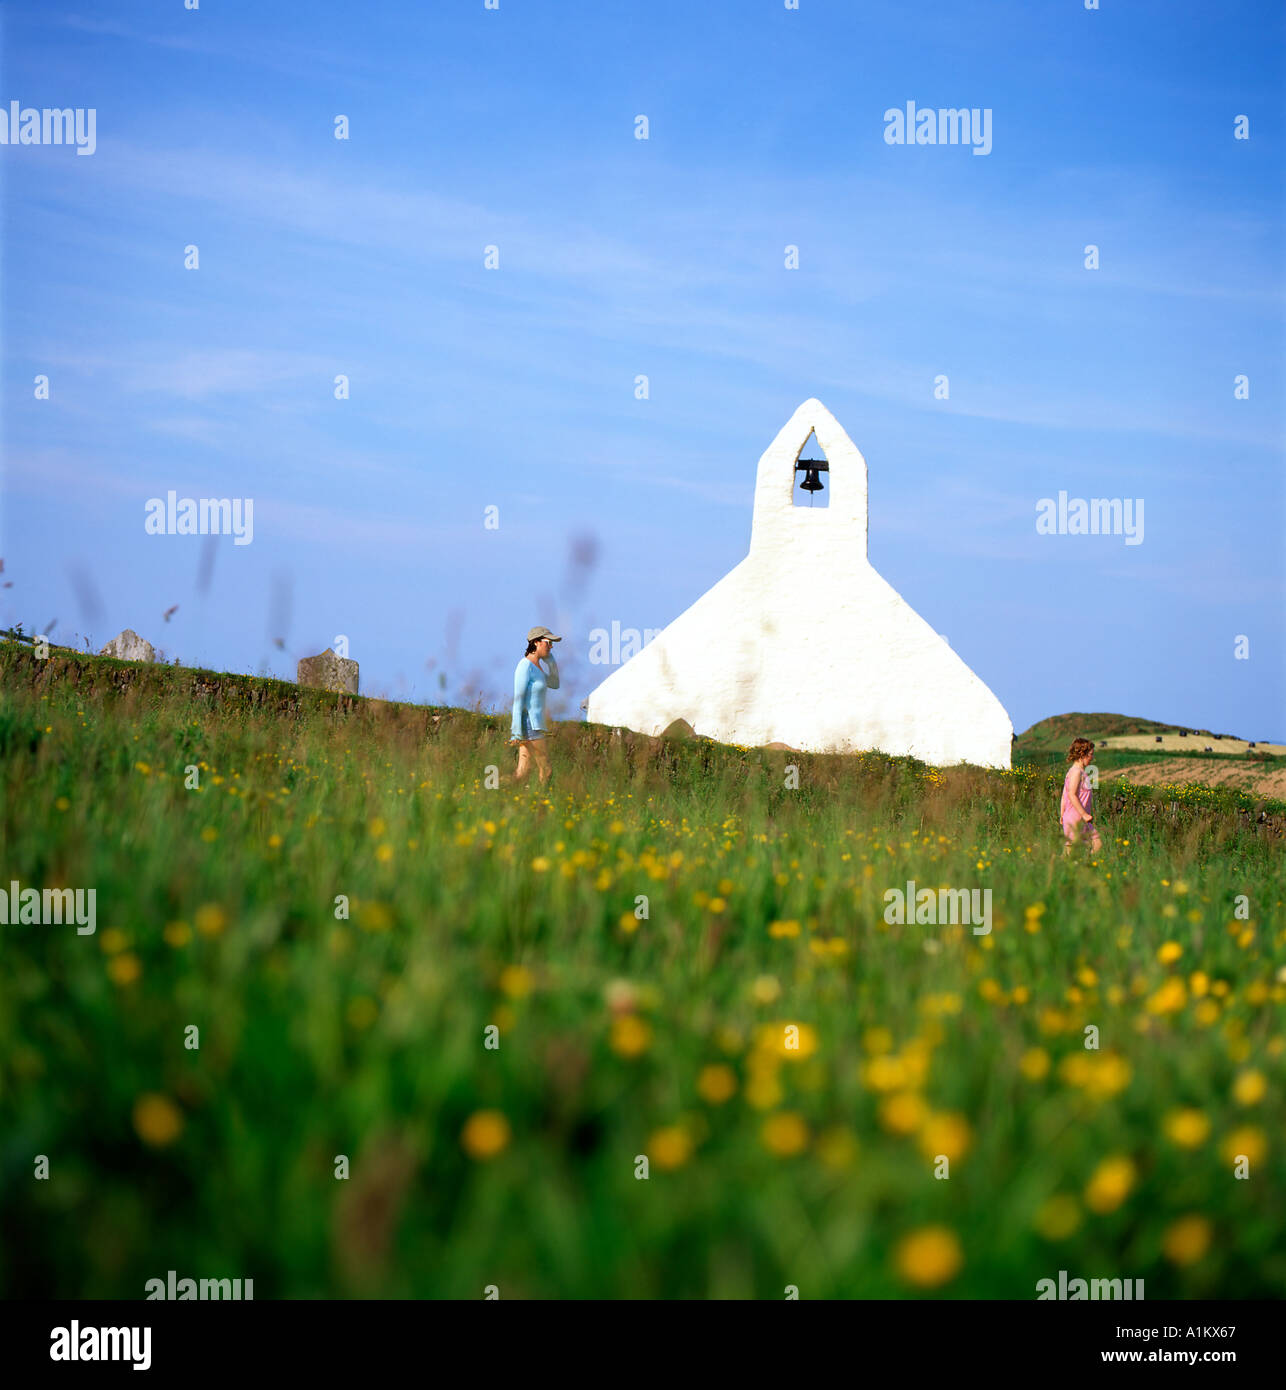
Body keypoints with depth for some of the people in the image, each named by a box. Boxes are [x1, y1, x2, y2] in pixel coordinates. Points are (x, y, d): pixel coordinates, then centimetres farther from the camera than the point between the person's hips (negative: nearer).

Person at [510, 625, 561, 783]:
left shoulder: (535, 666, 14)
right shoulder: (525, 666, -15)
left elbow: (554, 684, 23)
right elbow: (518, 699, -19)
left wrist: (550, 660, 12)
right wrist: (516, 732, -21)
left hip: (534, 725, 10)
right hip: (529, 727, -10)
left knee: (523, 773, 5)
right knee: (546, 770, -3)